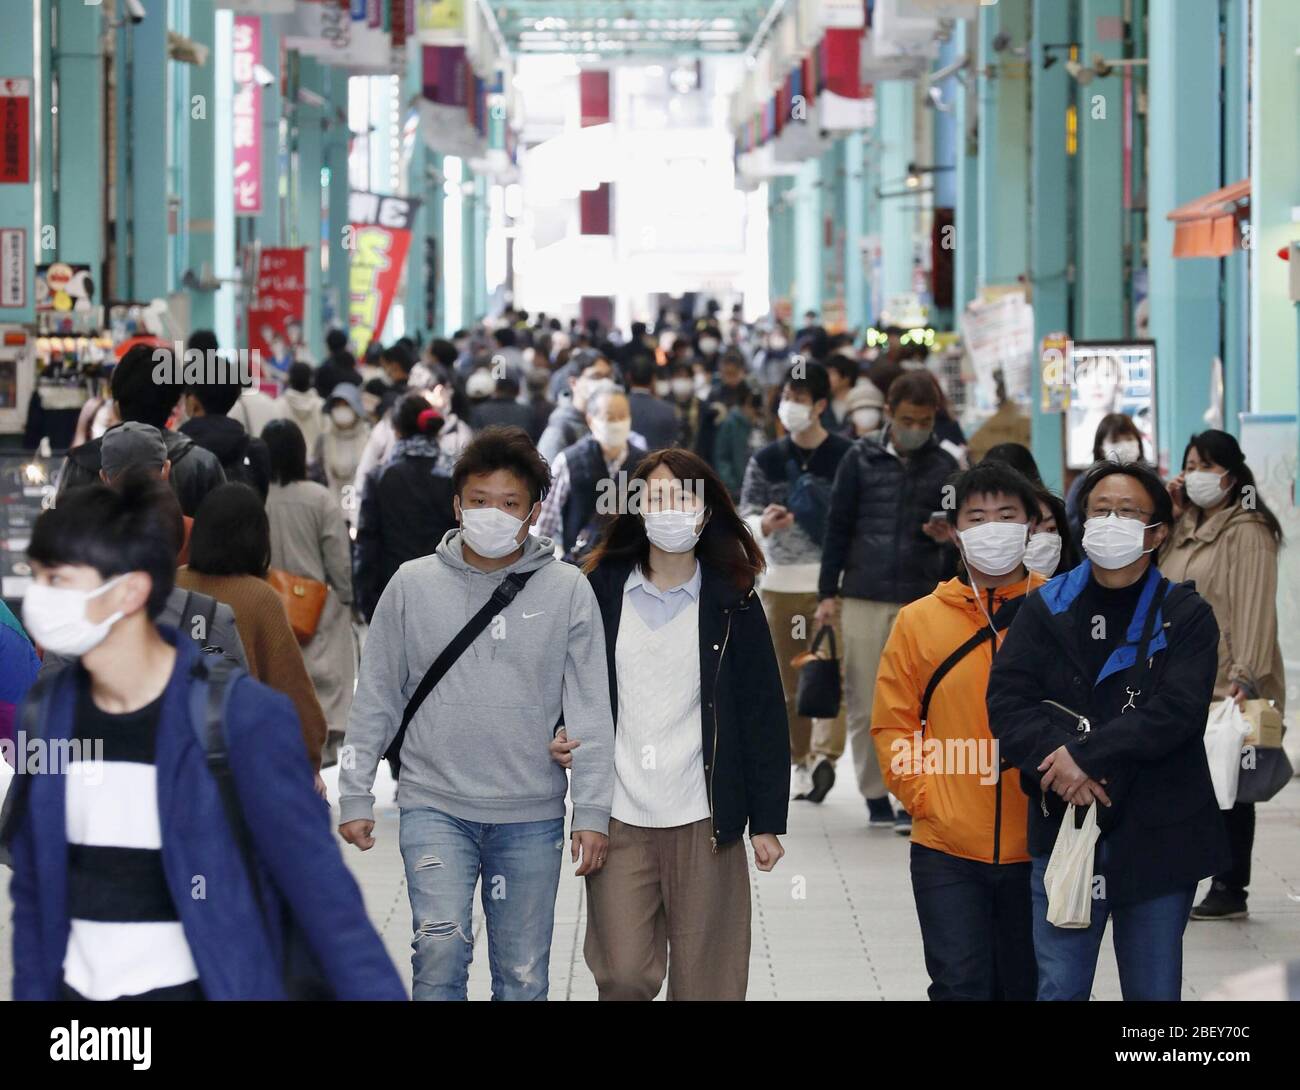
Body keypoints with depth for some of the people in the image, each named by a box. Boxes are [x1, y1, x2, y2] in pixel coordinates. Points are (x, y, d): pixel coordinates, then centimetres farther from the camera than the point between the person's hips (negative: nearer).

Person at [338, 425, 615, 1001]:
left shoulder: (567, 590, 0)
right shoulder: (413, 584, 2)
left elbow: (590, 710, 0)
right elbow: (376, 699, 7)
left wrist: (593, 812, -4)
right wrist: (355, 796, 5)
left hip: (532, 815, 1)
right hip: (435, 805, -1)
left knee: (524, 975, 6)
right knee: (442, 944, -19)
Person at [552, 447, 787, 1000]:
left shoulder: (732, 603, 3)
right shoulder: (601, 592, 5)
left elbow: (763, 716, 3)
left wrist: (767, 821, 0)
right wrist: (561, 737, -5)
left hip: (705, 821, 0)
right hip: (619, 817, 0)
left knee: (705, 980, 2)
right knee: (622, 976, -6)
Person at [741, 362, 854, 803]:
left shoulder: (846, 457, 2)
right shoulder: (765, 461, 11)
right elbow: (744, 518, 5)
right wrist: (764, 523, -18)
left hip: (832, 580, -3)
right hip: (779, 581, 3)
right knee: (788, 679, 6)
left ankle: (825, 753, -27)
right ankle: (800, 762, 13)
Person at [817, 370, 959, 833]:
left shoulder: (944, 466, 7)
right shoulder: (860, 461, 4)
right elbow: (837, 528, 7)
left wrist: (948, 536, -7)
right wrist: (827, 594, 3)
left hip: (924, 602, 0)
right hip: (865, 598, 0)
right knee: (863, 705, 2)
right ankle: (875, 795, 12)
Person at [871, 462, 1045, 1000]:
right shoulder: (919, 621, 2)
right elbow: (893, 726, 4)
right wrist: (925, 796, -6)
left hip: (1036, 849, 1)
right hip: (947, 853, 0)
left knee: (1025, 986, 12)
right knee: (960, 986, -3)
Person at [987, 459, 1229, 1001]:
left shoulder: (1186, 615, 2)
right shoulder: (1045, 608, 8)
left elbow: (1178, 711, -13)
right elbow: (1008, 702, -3)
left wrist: (1085, 754, -20)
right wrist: (1057, 761, -21)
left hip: (1157, 834, -1)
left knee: (1154, 987, 7)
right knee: (1060, 987, 1)